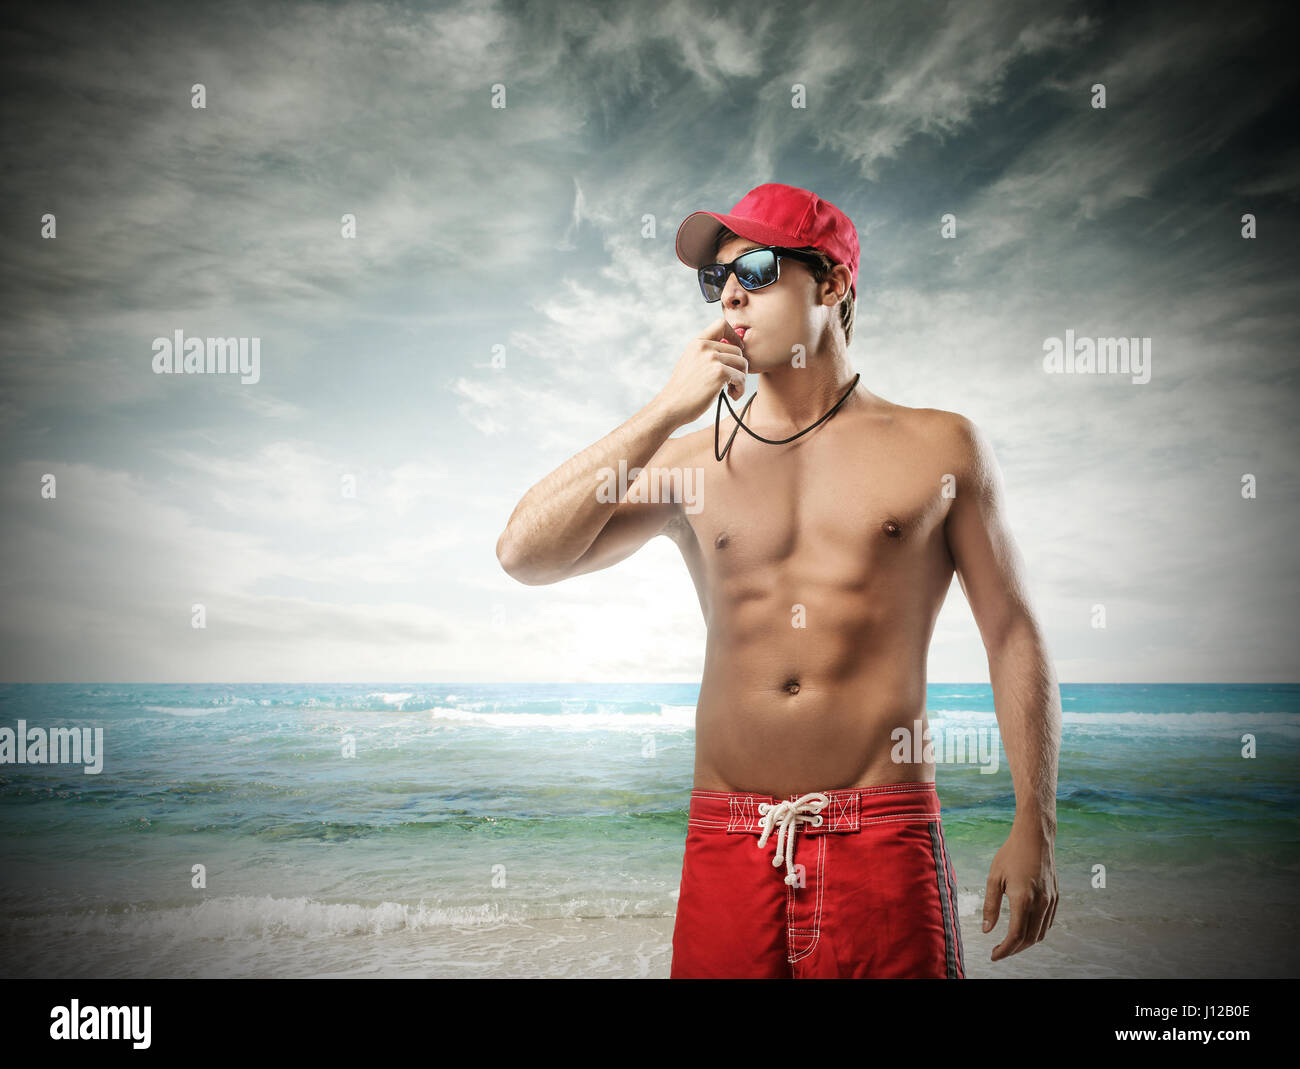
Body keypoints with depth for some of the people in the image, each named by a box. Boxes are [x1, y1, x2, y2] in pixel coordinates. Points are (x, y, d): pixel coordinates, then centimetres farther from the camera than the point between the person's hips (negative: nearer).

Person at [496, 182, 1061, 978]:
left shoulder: (941, 449, 6)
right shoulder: (689, 462, 9)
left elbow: (1014, 637, 6)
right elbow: (524, 555, -2)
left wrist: (1035, 832, -1)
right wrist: (666, 411, -5)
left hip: (884, 843, -1)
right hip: (728, 844, 2)